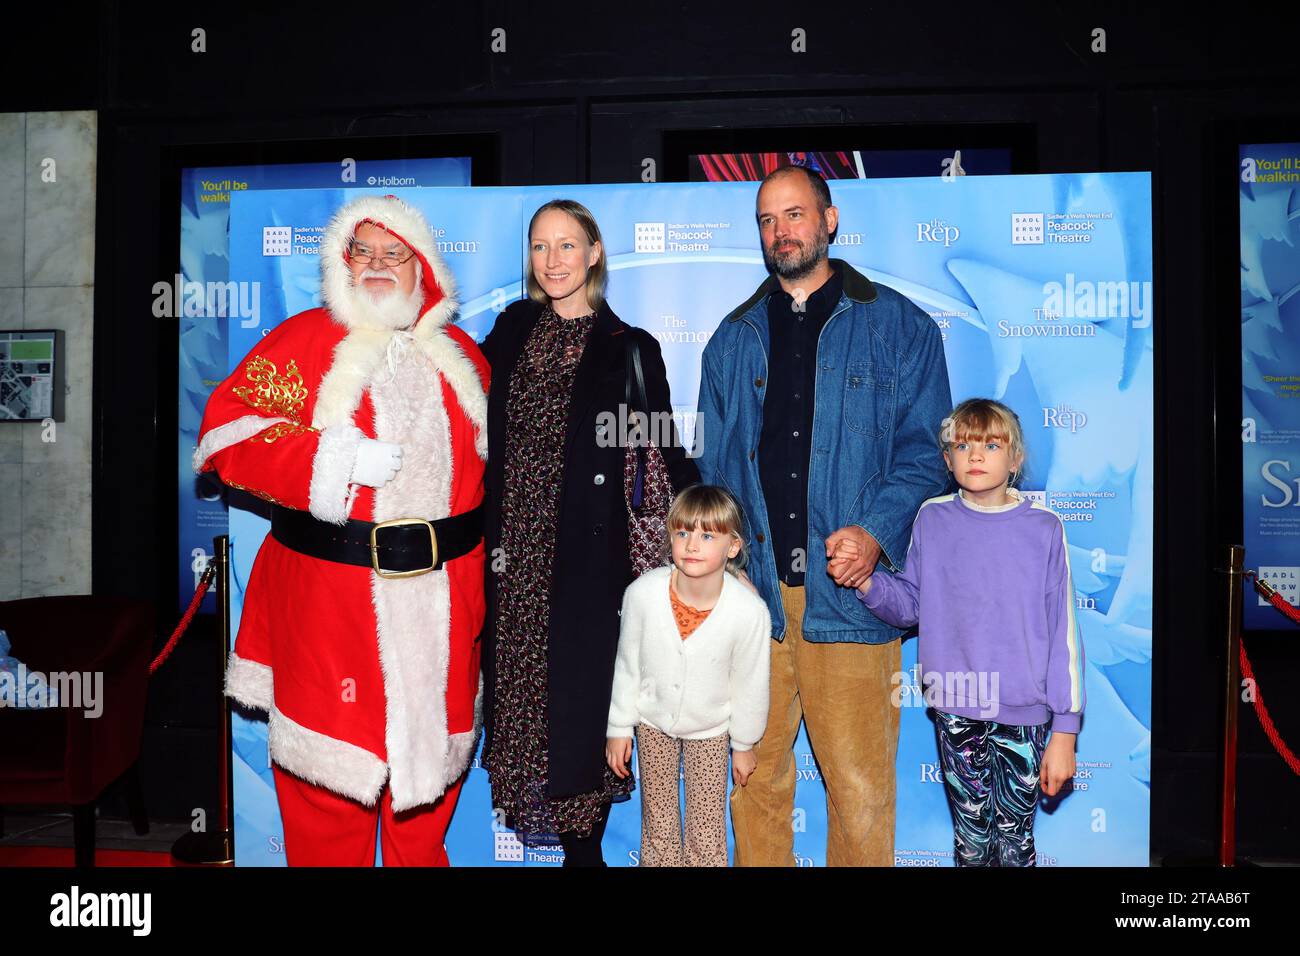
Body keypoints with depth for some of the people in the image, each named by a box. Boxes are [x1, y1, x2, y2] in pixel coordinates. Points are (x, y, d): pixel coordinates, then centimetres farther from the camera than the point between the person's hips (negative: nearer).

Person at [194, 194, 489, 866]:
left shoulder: (460, 354, 13)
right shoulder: (304, 340, 0)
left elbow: (490, 456, 22)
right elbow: (226, 434, -9)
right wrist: (338, 461, -18)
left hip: (444, 596, 4)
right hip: (330, 592, -4)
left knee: (432, 747, 16)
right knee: (334, 761, 4)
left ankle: (422, 859, 36)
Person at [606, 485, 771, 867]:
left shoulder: (751, 612, -28)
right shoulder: (642, 593, -25)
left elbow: (750, 685, -10)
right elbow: (627, 665, -8)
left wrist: (744, 743, 2)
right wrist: (619, 727, 0)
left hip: (710, 726, -1)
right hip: (653, 719, 1)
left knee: (708, 834, 9)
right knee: (658, 822, 17)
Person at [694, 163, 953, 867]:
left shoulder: (898, 326, 7)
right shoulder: (734, 339, 16)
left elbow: (926, 448, 2)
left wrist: (876, 531, -14)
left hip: (847, 590, -2)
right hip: (751, 591, 3)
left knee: (860, 782, -1)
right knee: (755, 776, 9)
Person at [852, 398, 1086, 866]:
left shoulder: (1043, 528, -5)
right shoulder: (932, 519, 0)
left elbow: (1063, 633, -4)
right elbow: (910, 604, 5)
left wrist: (1064, 731, -5)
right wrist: (866, 581, -15)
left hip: (1024, 715, -1)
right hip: (956, 711, 1)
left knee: (1016, 843, 8)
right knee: (971, 841, 11)